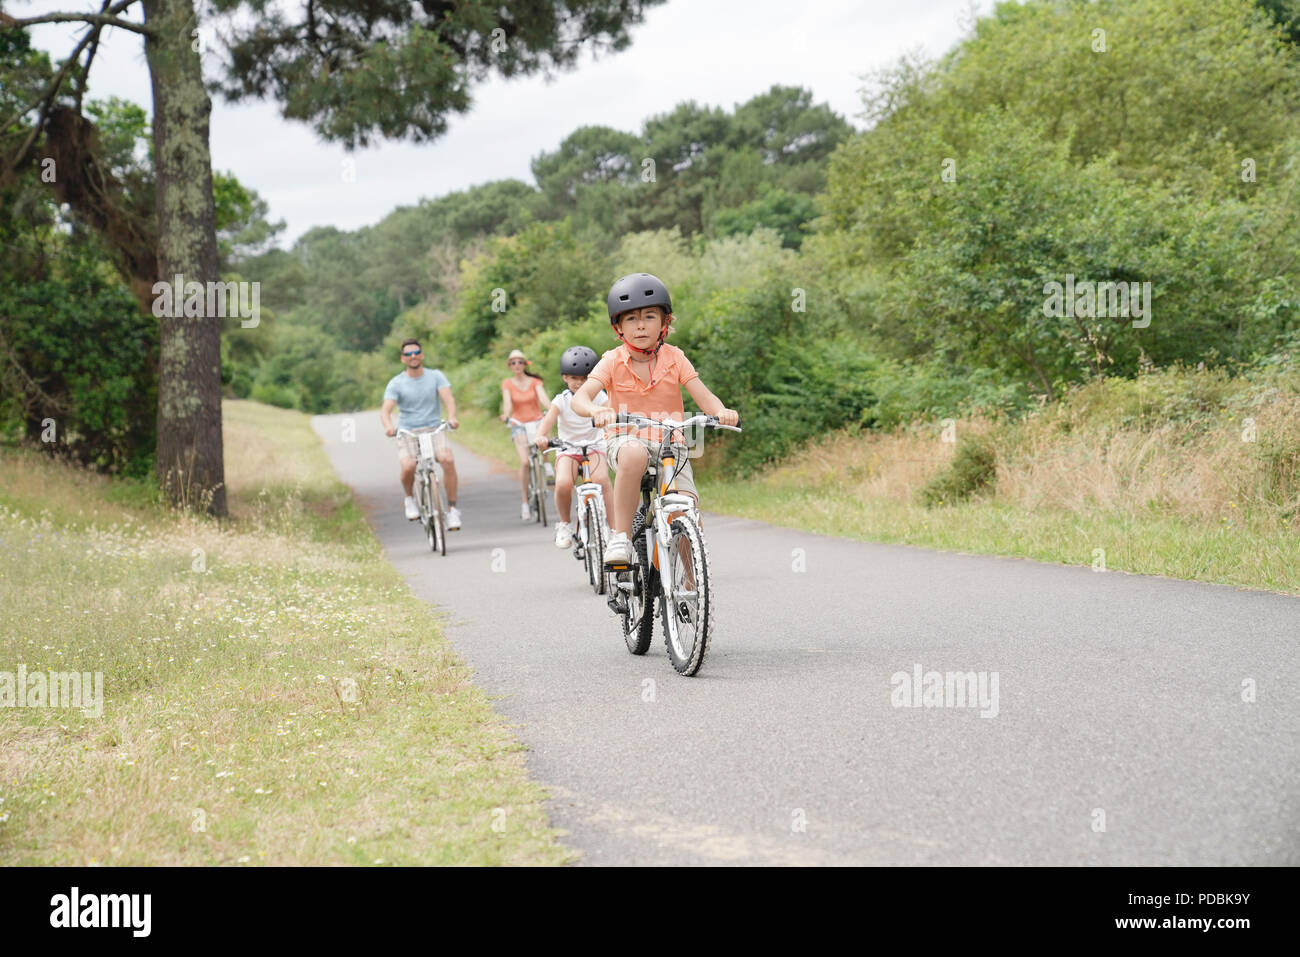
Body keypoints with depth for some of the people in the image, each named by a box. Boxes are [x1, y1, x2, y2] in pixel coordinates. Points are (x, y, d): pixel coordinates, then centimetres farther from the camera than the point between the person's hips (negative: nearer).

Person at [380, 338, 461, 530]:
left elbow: (448, 398, -11)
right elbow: (386, 409, -11)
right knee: (408, 467, -29)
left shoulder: (436, 376, 3)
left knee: (448, 460, -29)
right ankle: (410, 499, 4)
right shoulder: (396, 383, 0)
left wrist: (452, 417, -33)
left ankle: (452, 510, -17)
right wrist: (388, 427, -34)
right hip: (407, 433, -1)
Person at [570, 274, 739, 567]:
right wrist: (596, 411, -40)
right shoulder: (613, 361, -3)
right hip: (627, 440, -2)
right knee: (635, 455, -39)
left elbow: (704, 397, -8)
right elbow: (579, 397, -16)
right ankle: (620, 538, -30)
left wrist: (722, 411, -31)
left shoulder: (674, 358, 1)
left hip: (670, 445, 2)